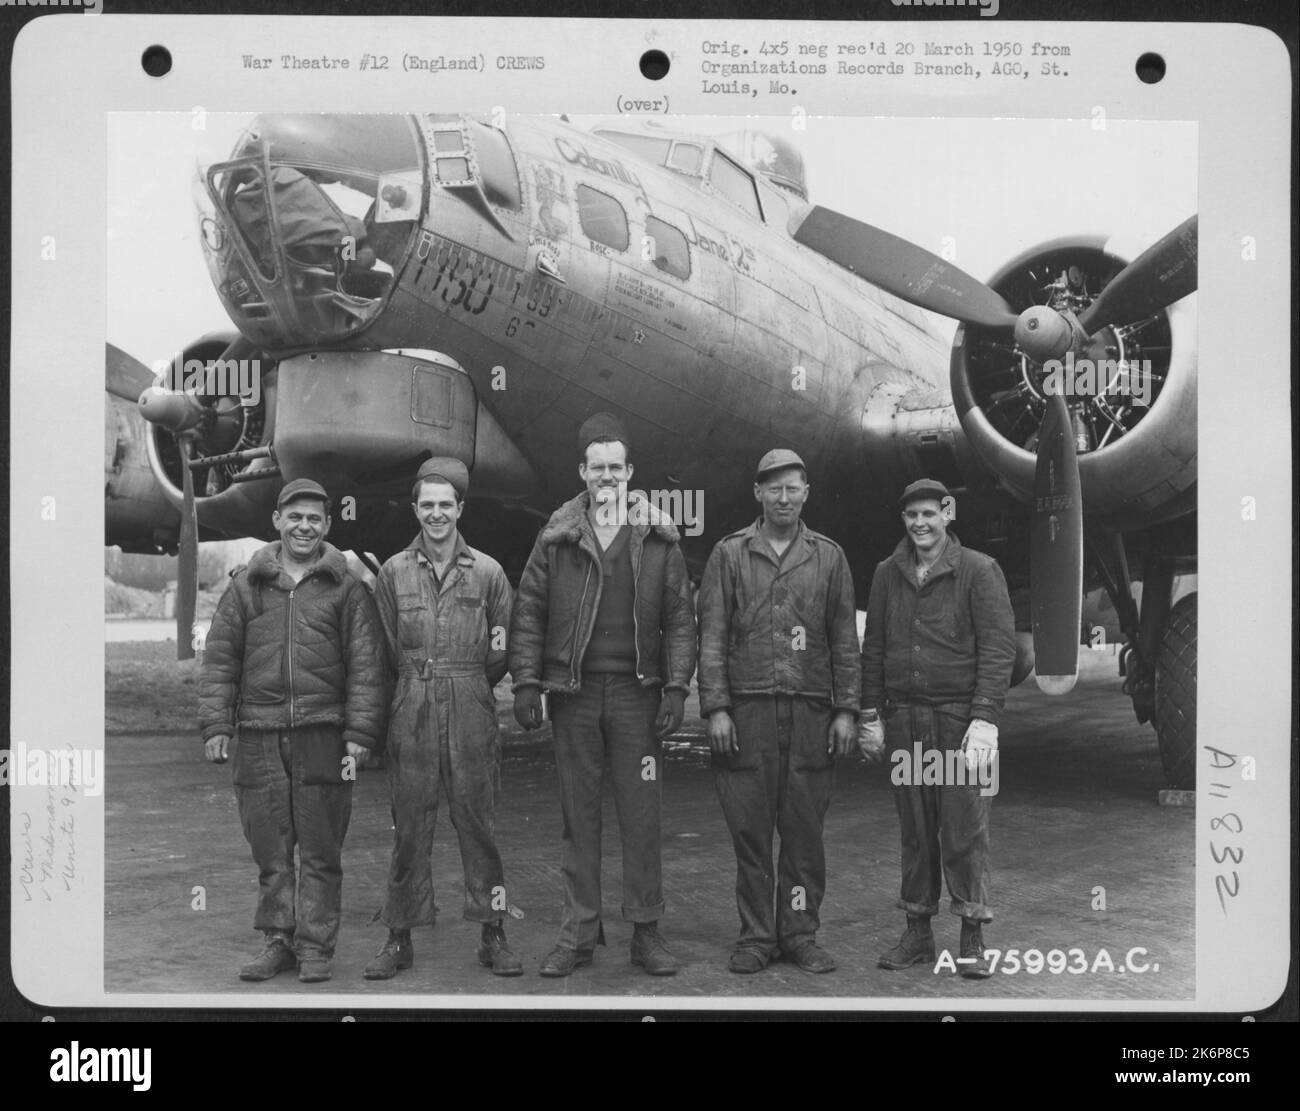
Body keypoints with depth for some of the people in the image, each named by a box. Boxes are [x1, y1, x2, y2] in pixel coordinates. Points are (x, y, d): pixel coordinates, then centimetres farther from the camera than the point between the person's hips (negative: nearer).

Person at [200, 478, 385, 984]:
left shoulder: (347, 588, 5)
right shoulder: (246, 584, 10)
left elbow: (365, 665, 3)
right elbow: (220, 657, 10)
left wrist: (360, 733, -4)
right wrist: (215, 724, 2)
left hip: (322, 733, -2)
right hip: (258, 736, 2)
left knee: (320, 850, 2)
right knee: (269, 847, 7)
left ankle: (315, 945, 12)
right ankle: (279, 941, 18)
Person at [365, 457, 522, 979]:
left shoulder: (487, 572, 5)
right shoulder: (393, 572, 6)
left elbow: (502, 653, 8)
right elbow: (388, 649, 8)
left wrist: (464, 689, 5)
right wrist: (422, 687, 5)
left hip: (471, 712, -1)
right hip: (411, 714, 1)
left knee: (477, 820, 3)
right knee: (409, 825, 4)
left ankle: (492, 934, 11)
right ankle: (400, 938, 13)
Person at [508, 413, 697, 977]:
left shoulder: (658, 538, 5)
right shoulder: (557, 535, 5)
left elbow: (680, 617, 4)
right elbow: (528, 610, 5)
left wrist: (676, 686, -4)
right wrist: (526, 681, -3)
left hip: (636, 691, 0)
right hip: (573, 691, 1)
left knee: (641, 813, 3)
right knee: (578, 814, 7)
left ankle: (646, 930, 13)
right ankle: (578, 932, 14)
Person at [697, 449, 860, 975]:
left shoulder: (828, 556, 11)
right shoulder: (730, 553, 6)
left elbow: (845, 640, 10)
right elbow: (712, 636, 3)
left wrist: (846, 710, 3)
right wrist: (715, 708, -5)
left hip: (811, 711, 1)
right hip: (746, 710, -1)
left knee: (805, 827, 4)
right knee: (750, 828, 2)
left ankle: (800, 932, 15)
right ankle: (755, 936, 13)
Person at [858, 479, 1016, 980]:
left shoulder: (979, 571, -1)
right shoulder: (887, 574, 12)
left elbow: (999, 648, -6)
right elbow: (873, 649, 15)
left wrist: (985, 718, -15)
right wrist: (871, 716, 9)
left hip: (959, 716, -4)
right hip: (903, 719, 4)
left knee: (965, 829, -3)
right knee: (914, 830, 8)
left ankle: (973, 938, 6)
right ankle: (917, 932, 17)